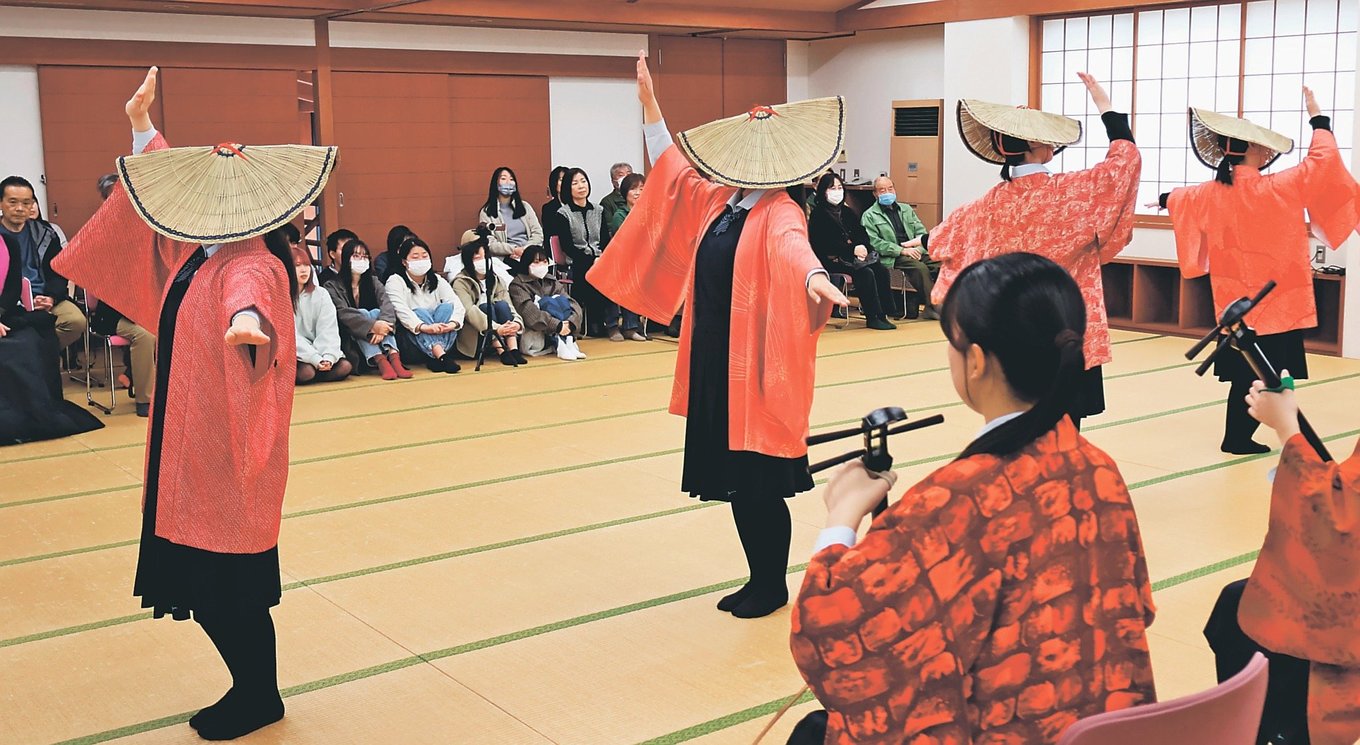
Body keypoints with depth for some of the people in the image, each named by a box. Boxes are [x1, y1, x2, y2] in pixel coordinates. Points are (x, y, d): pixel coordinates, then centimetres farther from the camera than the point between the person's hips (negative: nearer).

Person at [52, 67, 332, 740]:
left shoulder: (253, 263, -19)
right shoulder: (195, 250, 8)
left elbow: (248, 288, -46)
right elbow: (163, 186, 27)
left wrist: (247, 315, -68)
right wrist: (142, 123, 31)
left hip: (227, 447, -9)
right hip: (188, 439, 9)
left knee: (227, 581, 0)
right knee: (201, 575, 14)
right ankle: (253, 689, 28)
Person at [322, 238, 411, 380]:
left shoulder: (373, 282, 12)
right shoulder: (333, 286, 1)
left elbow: (387, 306, -7)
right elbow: (342, 313, -17)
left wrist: (381, 328, -30)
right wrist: (372, 326, -32)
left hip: (373, 337, 3)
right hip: (348, 339, -3)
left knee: (376, 313, -21)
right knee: (363, 313, -26)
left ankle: (393, 357, -42)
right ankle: (381, 362, -45)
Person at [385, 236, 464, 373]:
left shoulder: (437, 280, 9)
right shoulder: (395, 281, -3)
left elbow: (457, 305, -7)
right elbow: (401, 310, -21)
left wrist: (453, 323, -30)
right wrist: (424, 327, -39)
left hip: (440, 338, 3)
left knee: (446, 307, -20)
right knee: (420, 313, -29)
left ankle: (435, 358, -35)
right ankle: (441, 356, -51)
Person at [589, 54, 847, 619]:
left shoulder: (779, 212, -10)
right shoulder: (714, 199, 12)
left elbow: (791, 244, -32)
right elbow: (671, 167, 24)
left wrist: (814, 277, -54)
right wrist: (649, 101, 20)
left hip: (755, 363, -7)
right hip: (713, 358, 7)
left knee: (760, 481, 1)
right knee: (733, 477, 13)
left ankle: (773, 586, 18)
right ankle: (759, 578, 27)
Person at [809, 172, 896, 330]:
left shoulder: (848, 211, 20)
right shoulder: (818, 214, -2)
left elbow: (863, 235, 15)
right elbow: (825, 244, -14)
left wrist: (862, 247, -10)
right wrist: (853, 250, -20)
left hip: (855, 256, 7)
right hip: (832, 260, -7)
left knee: (881, 270, -19)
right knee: (865, 273, -29)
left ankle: (883, 313, -20)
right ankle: (872, 317, -26)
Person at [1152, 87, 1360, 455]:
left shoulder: (1213, 193, 1)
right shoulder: (1279, 188, -17)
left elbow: (1183, 198, 23)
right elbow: (1323, 159, -11)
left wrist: (1164, 200, 47)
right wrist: (1318, 118, 3)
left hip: (1236, 303, 7)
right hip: (1276, 302, -6)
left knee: (1244, 373, 14)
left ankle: (1238, 436, 20)